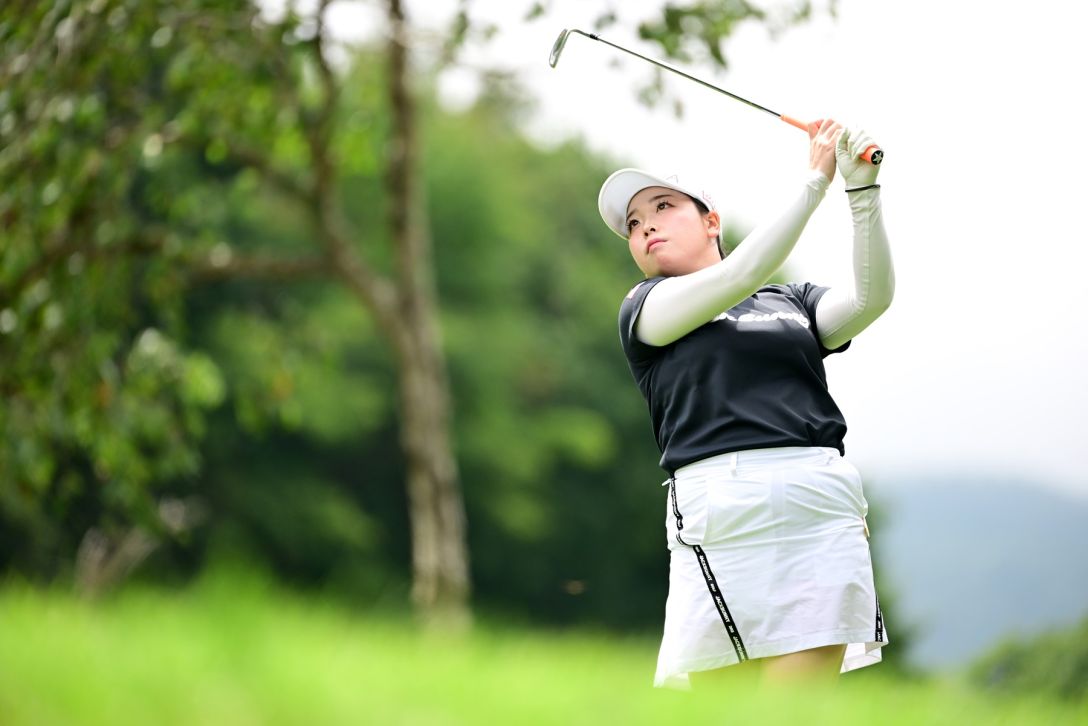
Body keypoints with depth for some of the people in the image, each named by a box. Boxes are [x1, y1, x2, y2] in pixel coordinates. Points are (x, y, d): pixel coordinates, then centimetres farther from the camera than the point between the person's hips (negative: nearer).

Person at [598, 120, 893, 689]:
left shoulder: (792, 302, 23)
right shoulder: (642, 310, 14)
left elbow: (872, 296, 5)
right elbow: (739, 274, -1)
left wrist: (862, 190, -6)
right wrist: (816, 178, -1)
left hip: (821, 505, 2)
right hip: (718, 509, -2)